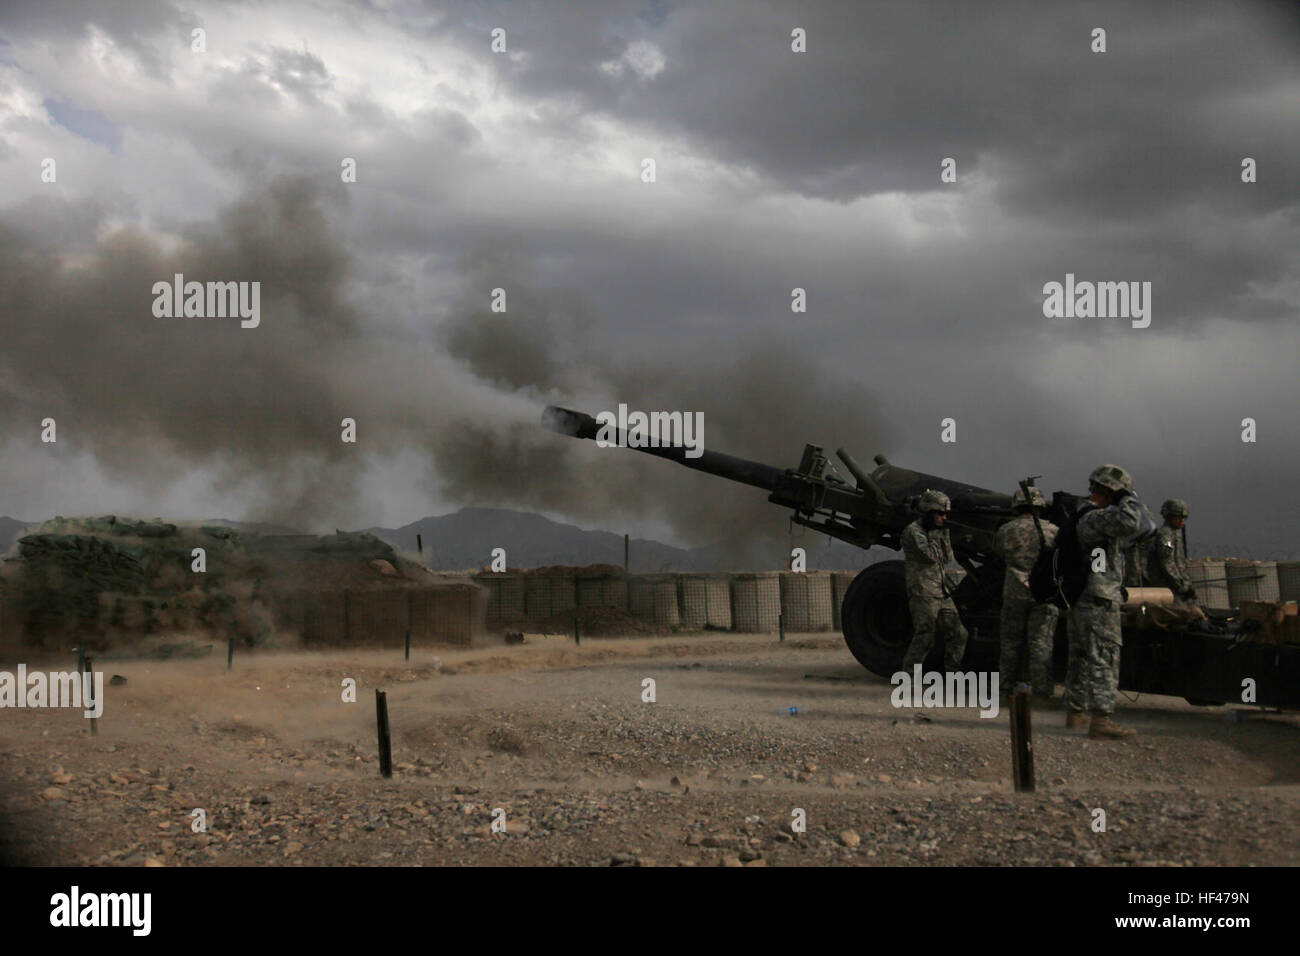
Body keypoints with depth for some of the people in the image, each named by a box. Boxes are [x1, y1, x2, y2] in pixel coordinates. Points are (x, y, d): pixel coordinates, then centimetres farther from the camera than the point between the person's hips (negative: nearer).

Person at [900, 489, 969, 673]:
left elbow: (947, 559, 14)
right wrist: (934, 534, -10)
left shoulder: (933, 531, 17)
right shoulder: (913, 531, -11)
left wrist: (944, 535, 4)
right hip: (923, 594, -9)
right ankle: (908, 674, -1)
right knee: (924, 638, -10)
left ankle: (953, 671, 18)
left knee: (958, 634, 8)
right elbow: (930, 556, -21)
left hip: (942, 594, 9)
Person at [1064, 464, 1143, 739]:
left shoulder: (1083, 516, 17)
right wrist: (1130, 499, -16)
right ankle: (1101, 720, -14)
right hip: (1099, 602, -10)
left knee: (1081, 658, 17)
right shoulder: (1095, 518, -16)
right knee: (1104, 660, -10)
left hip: (1079, 600, 10)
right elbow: (1128, 522, -32)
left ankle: (1076, 713, 25)